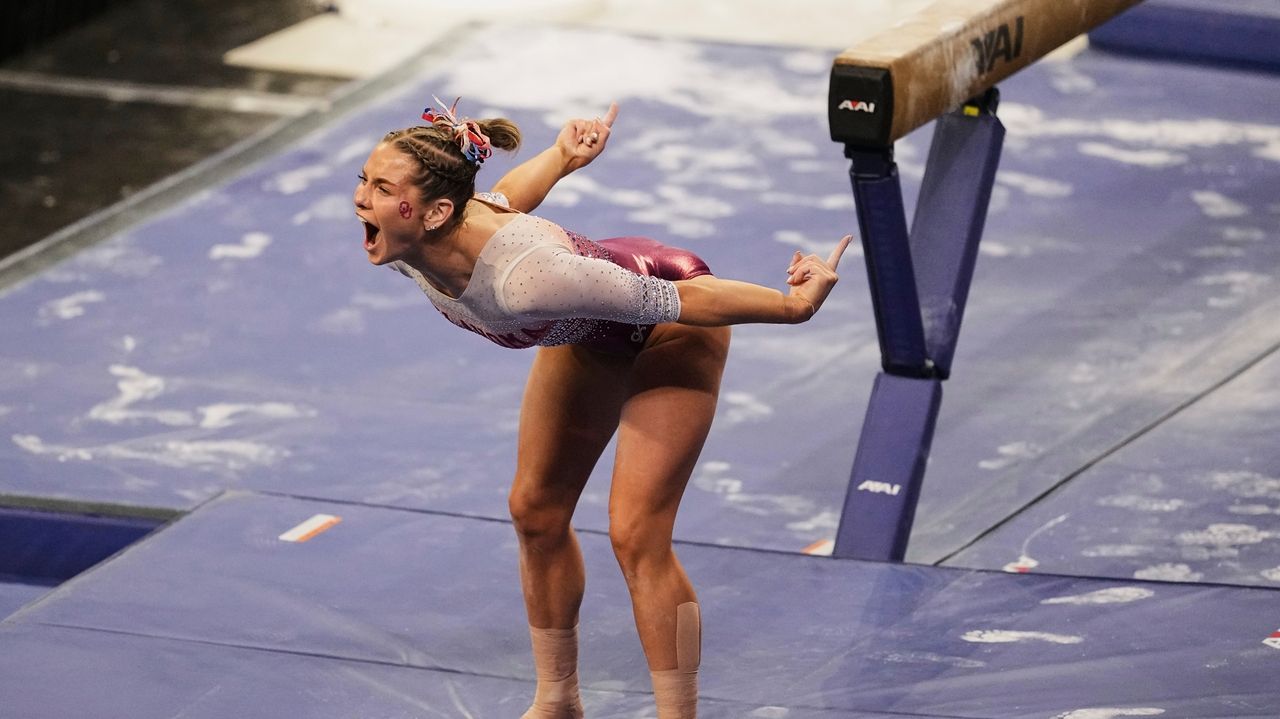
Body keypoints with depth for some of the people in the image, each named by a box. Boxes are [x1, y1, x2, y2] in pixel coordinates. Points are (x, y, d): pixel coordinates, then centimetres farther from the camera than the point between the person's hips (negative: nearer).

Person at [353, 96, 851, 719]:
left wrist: (793, 306, -27)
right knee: (535, 511, 13)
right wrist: (562, 155, 15)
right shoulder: (406, 251, -24)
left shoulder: (521, 279, -46)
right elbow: (500, 201, -1)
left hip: (670, 332, -8)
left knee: (636, 536, -11)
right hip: (588, 333, 8)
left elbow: (678, 301, -36)